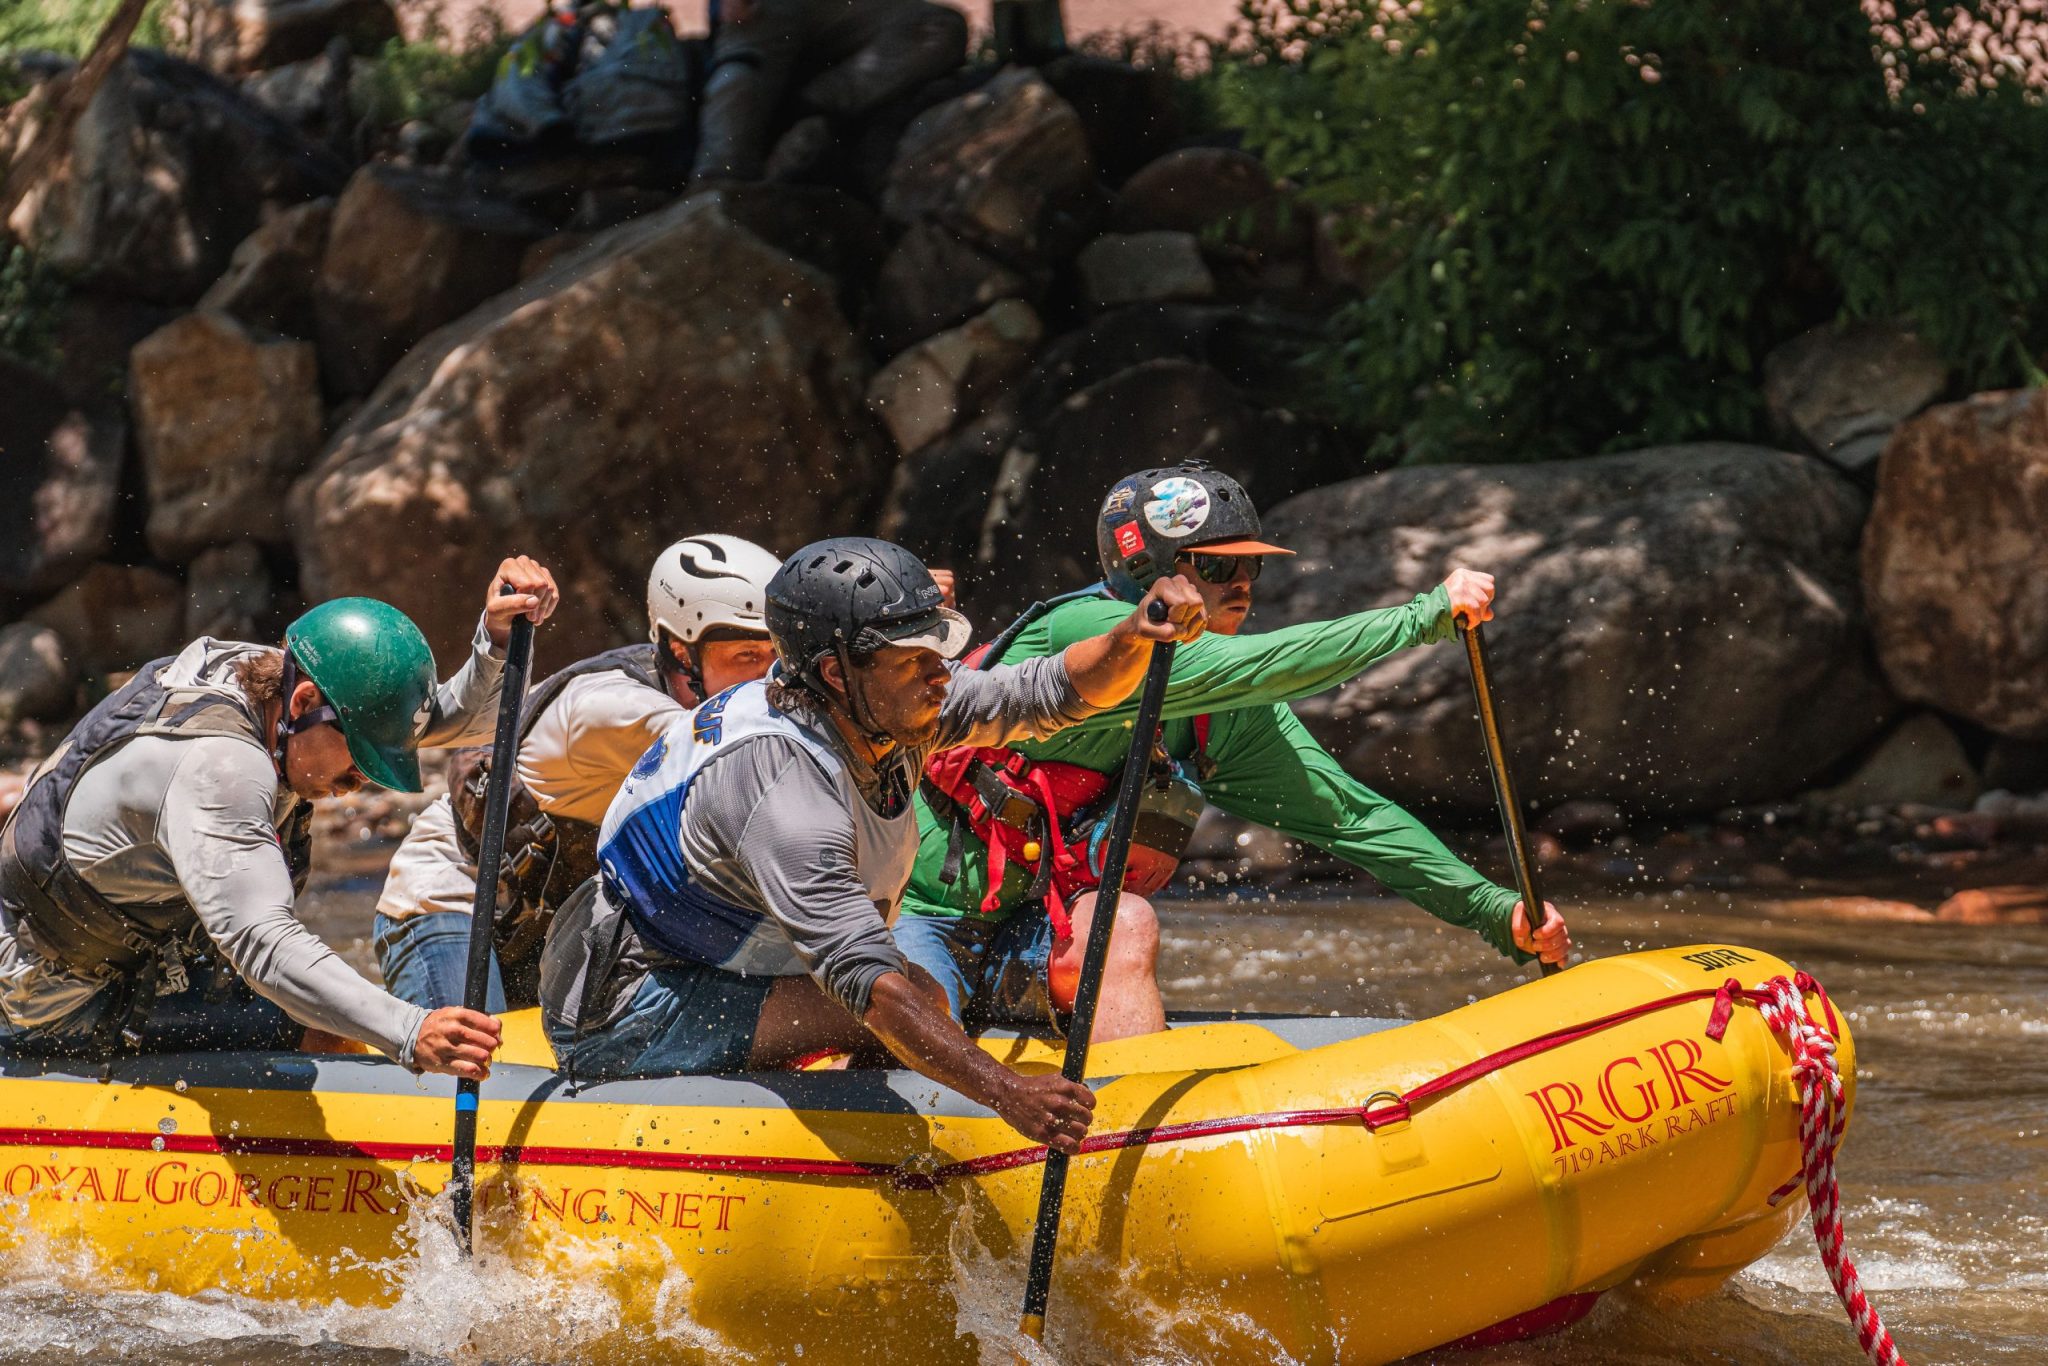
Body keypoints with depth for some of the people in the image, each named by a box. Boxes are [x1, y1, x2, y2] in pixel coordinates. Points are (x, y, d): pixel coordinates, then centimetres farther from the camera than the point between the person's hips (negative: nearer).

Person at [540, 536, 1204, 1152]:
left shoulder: (893, 705, -4)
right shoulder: (781, 778, -30)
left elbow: (1054, 692, 1)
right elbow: (867, 980, -38)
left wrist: (1134, 635, -22)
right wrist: (1007, 1094, -46)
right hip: (629, 1020, -10)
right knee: (917, 1004, -22)